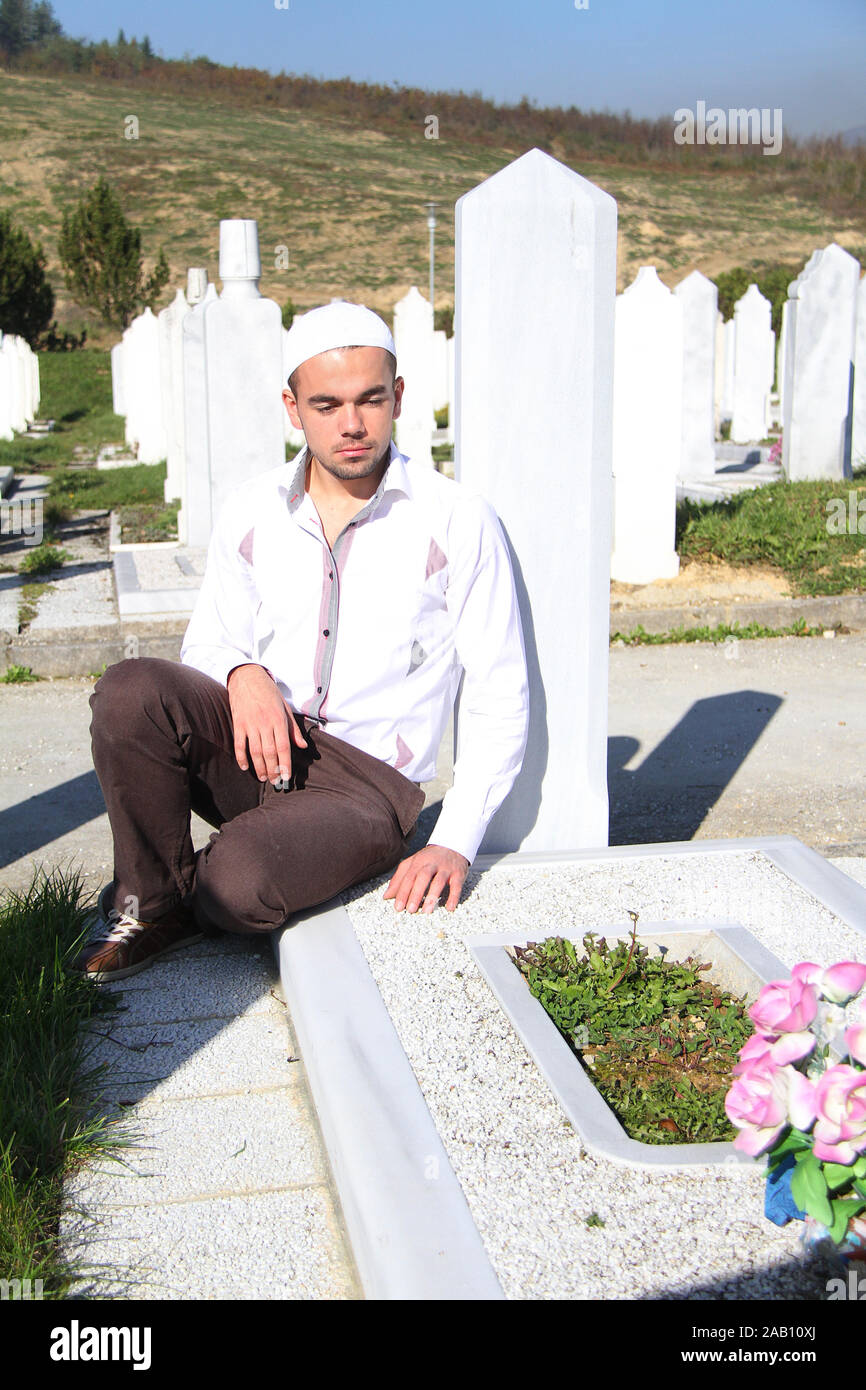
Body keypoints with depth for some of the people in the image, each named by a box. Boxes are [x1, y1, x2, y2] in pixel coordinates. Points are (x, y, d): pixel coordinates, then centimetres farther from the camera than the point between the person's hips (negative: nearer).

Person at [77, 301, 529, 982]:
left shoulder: (459, 523, -5)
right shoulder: (252, 513, 6)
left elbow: (501, 702, -3)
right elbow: (205, 651, 14)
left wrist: (454, 844, -12)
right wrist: (242, 674, -12)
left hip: (368, 781, -3)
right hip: (255, 748, 4)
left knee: (239, 886, -33)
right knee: (131, 690, -26)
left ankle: (197, 887, 6)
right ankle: (153, 903, -5)